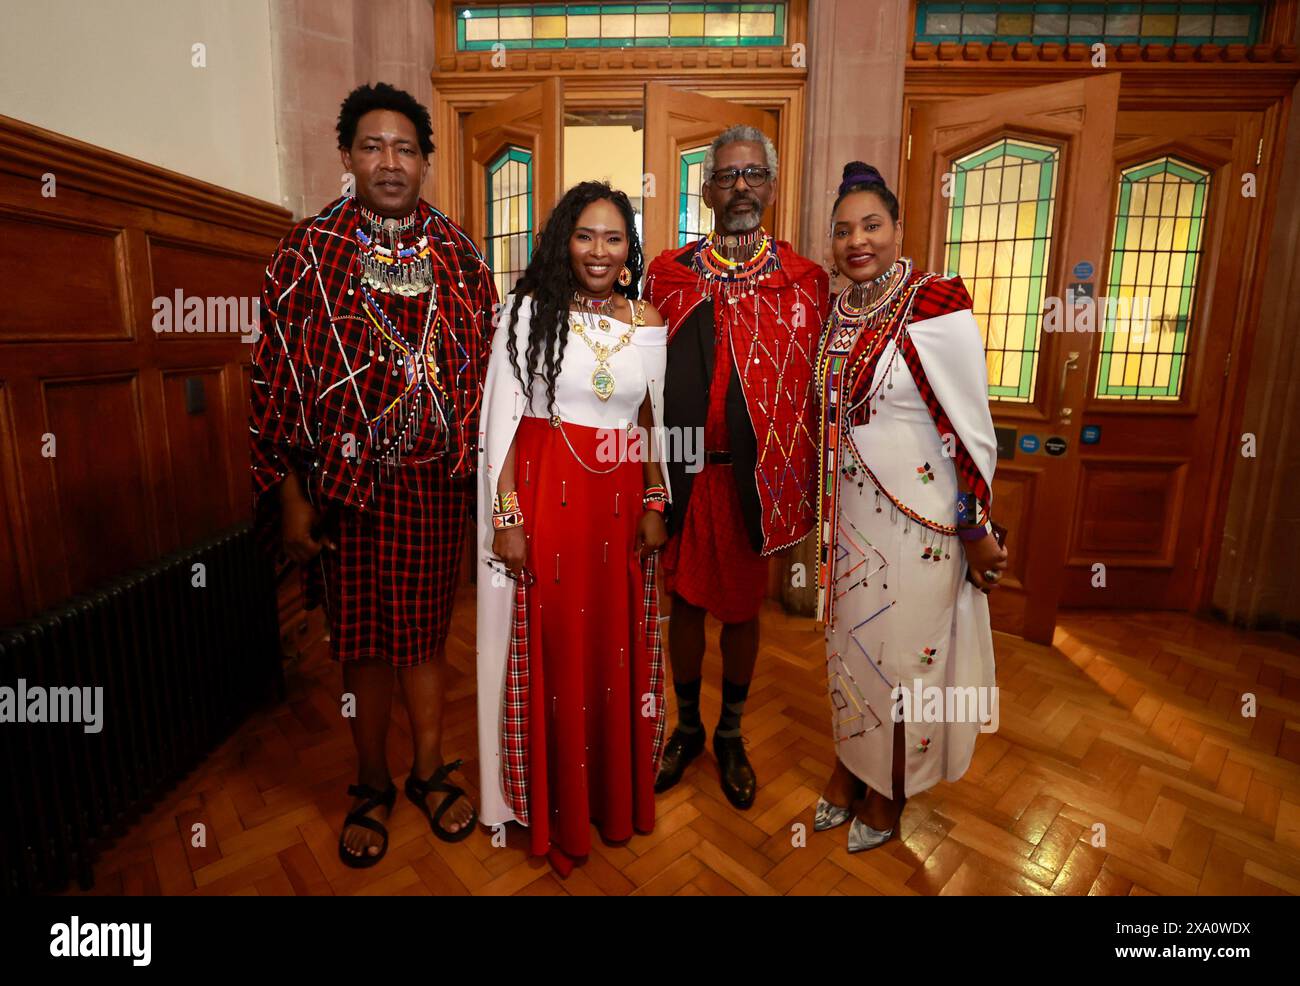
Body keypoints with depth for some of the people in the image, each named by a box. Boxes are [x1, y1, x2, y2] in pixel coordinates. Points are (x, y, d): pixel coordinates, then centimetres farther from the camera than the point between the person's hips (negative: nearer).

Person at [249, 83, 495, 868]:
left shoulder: (458, 255, 5)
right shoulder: (309, 251, 0)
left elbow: (487, 368, 6)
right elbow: (277, 374, -2)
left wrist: (486, 476, 2)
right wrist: (289, 495, -6)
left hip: (436, 483, 1)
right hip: (345, 485, 0)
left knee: (425, 629, 13)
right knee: (361, 637, 11)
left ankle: (431, 771, 34)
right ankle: (373, 785, 33)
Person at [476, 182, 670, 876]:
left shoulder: (647, 322, 8)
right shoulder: (530, 310, -2)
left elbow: (655, 421, 11)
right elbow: (502, 420, -5)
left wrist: (654, 506, 6)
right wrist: (507, 518, -11)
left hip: (620, 507, 3)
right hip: (544, 502, -3)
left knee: (617, 648, 13)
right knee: (552, 650, 6)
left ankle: (619, 796, 37)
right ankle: (556, 812, 29)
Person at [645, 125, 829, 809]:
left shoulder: (804, 281, 1)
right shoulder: (668, 274, 3)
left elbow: (812, 390, -1)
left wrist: (802, 483, -6)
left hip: (757, 473, 0)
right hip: (684, 471, 1)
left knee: (742, 609, 13)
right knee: (686, 604, 12)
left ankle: (730, 735, 37)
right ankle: (687, 728, 36)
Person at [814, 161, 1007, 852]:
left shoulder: (936, 305, -15)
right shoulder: (838, 312, 5)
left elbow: (973, 429, -14)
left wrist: (976, 533, -10)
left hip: (916, 516, -6)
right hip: (848, 513, 6)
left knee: (902, 652, 10)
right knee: (849, 640, 18)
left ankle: (888, 792, 35)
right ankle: (848, 768, 41)